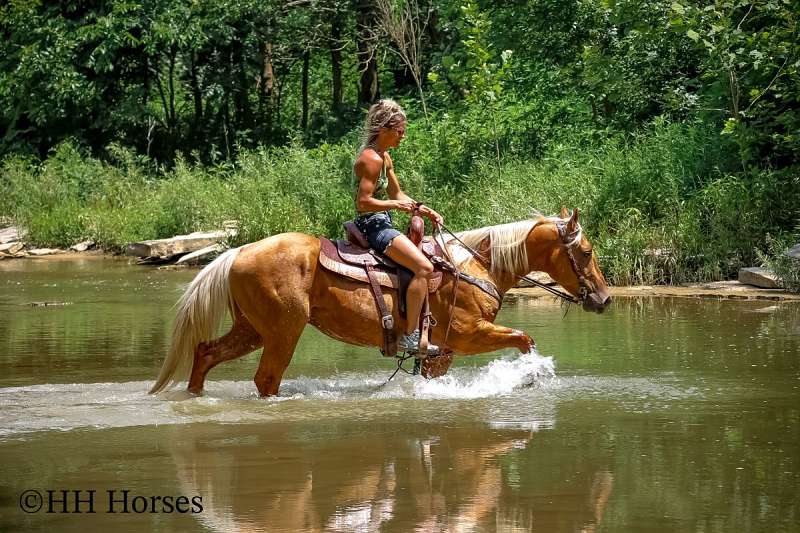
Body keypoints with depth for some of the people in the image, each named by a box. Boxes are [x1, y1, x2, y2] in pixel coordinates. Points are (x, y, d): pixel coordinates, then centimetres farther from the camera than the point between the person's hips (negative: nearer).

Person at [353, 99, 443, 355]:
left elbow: (397, 194, 22)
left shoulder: (385, 158, 15)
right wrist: (396, 205, -20)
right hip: (372, 226, -11)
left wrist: (425, 211, 10)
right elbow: (363, 203, -22)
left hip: (380, 226, 11)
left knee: (427, 261, 19)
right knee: (424, 267, -24)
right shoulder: (371, 159, -16)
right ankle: (409, 336, -26)